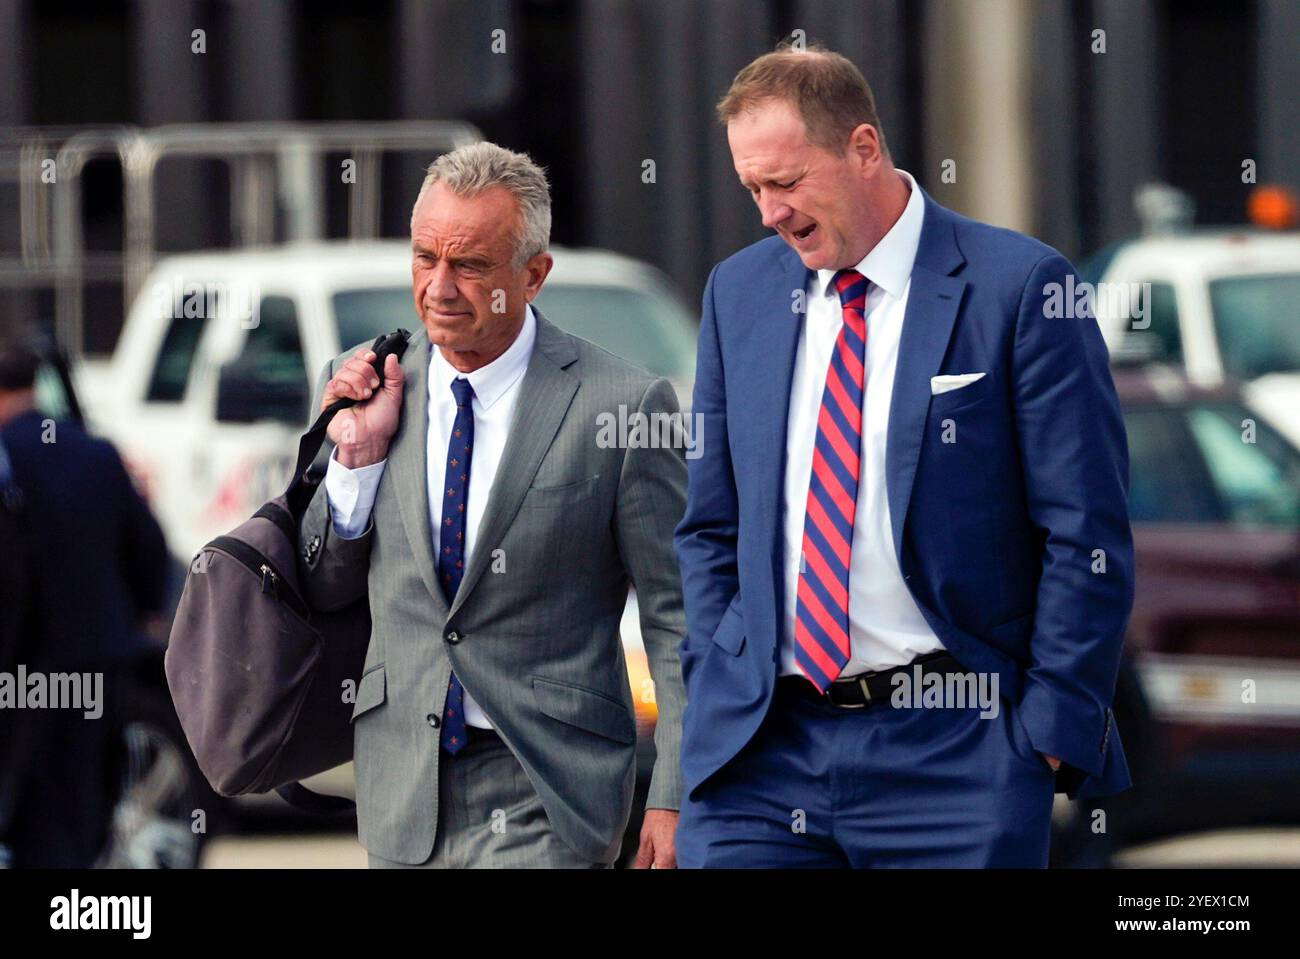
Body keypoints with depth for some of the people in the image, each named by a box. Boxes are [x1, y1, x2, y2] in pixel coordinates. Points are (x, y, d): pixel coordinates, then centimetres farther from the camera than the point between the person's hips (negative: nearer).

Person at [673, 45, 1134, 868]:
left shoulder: (1017, 287, -5)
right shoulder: (739, 291, 11)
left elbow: (1087, 537, -6)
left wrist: (1051, 733, -9)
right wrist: (712, 694, 7)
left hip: (952, 747, -4)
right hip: (757, 745, 4)